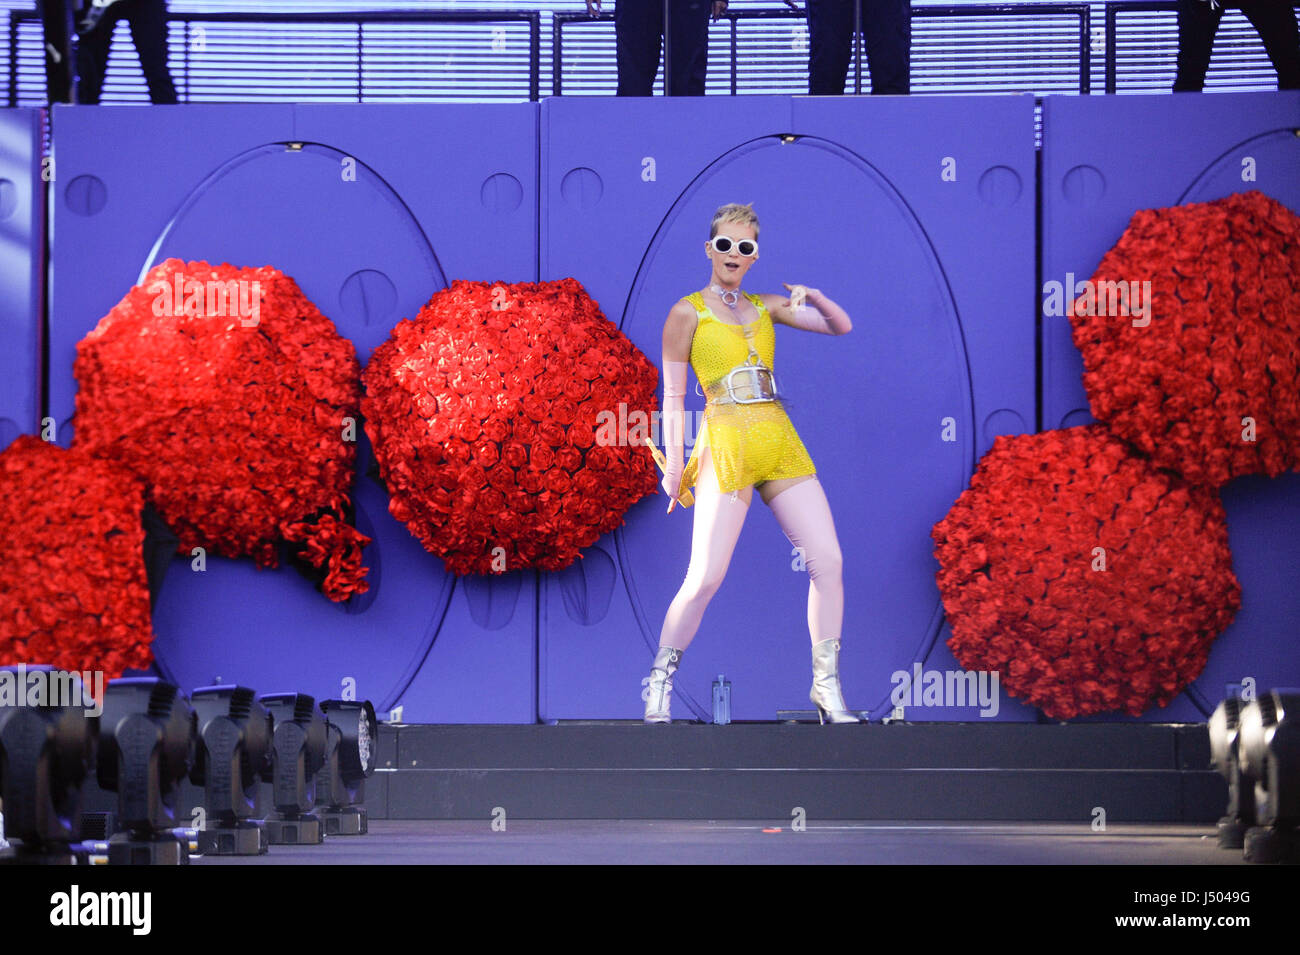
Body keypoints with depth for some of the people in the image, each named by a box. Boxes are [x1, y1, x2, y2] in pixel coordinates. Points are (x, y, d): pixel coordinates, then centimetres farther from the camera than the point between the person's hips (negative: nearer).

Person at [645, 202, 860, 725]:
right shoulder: (688, 312, 4)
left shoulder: (765, 307, 16)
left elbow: (841, 326, 14)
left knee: (828, 560, -5)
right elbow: (673, 394, 3)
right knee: (705, 578, -12)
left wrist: (813, 297, -7)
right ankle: (658, 687, 4)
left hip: (781, 444, 5)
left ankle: (827, 688, 4)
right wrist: (674, 462, -5)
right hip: (726, 444, -5)